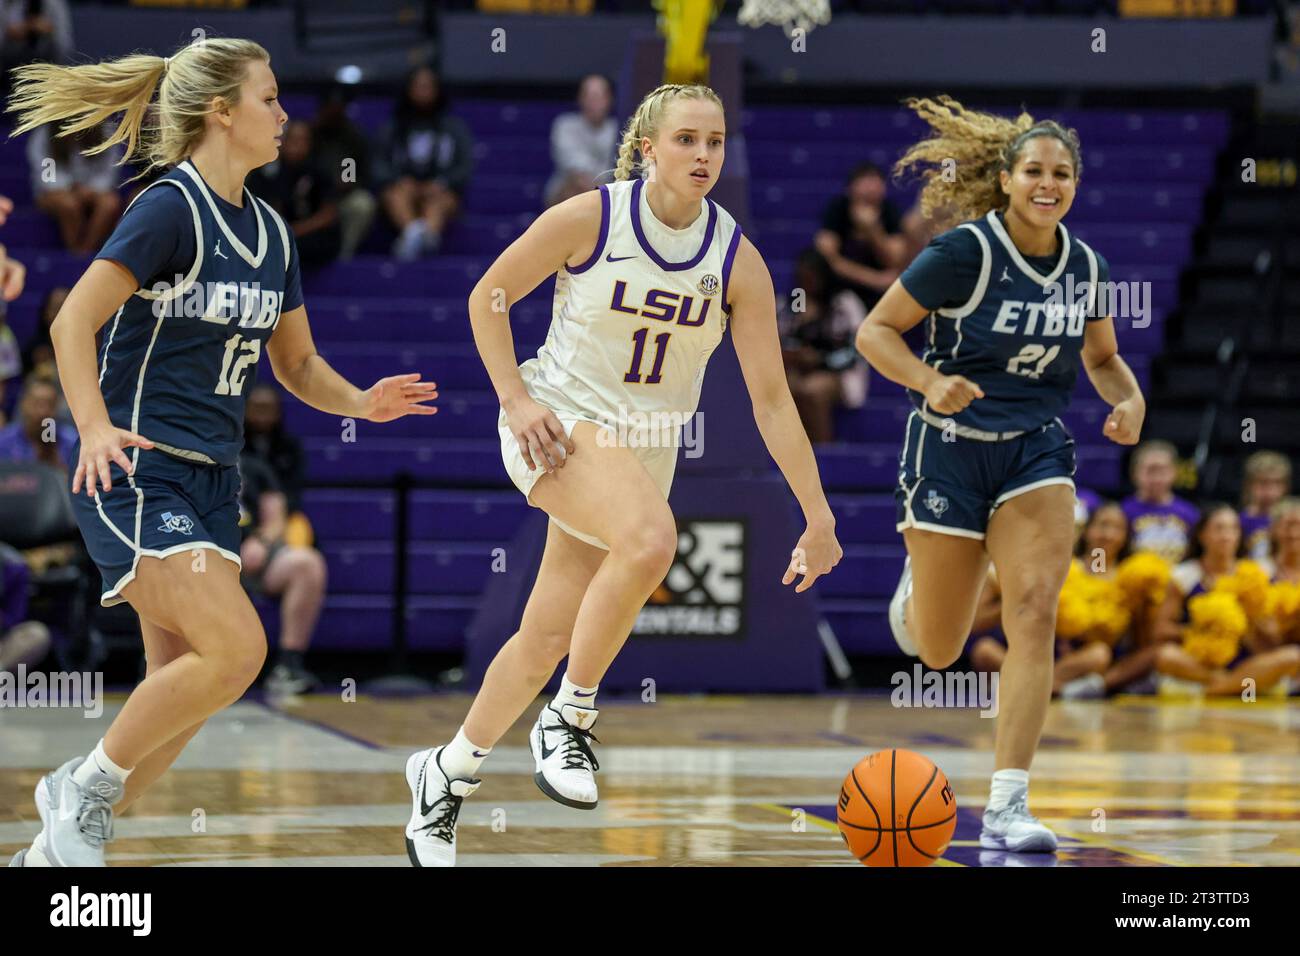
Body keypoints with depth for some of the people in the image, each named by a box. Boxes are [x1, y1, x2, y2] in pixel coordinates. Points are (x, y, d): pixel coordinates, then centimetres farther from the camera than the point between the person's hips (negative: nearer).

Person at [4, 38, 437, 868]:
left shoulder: (270, 231, 12)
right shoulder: (171, 207, -12)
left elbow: (297, 363, 19)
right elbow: (74, 321, -19)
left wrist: (360, 402, -1)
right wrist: (95, 428, -33)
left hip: (211, 482, 8)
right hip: (136, 473, -8)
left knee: (185, 687, 3)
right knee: (236, 648, -20)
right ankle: (85, 787, -3)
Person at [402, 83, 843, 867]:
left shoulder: (737, 260, -6)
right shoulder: (588, 219, -12)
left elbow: (771, 398, -5)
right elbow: (487, 298, 1)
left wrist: (819, 518, -9)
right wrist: (515, 399, -10)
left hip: (647, 448, 4)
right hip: (559, 423, -4)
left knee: (548, 637, 6)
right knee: (651, 538, -33)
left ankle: (448, 773, 28)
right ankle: (570, 717, -15)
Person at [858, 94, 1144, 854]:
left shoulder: (1084, 265, 1)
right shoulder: (966, 252, -14)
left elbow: (1102, 356, 17)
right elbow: (876, 331, -10)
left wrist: (1130, 400, -4)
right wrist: (930, 383, -28)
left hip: (1037, 450, 3)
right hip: (953, 449, -3)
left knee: (1034, 612, -18)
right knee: (937, 651, 6)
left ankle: (1008, 807, -17)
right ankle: (919, 582, 46)